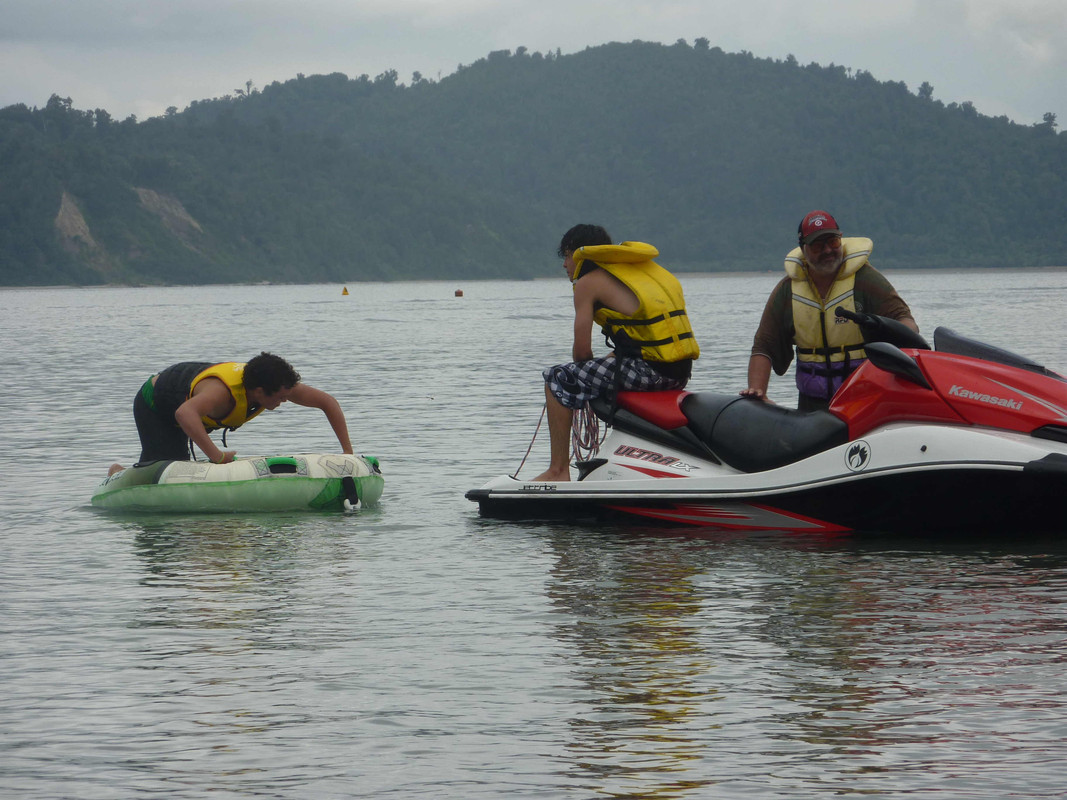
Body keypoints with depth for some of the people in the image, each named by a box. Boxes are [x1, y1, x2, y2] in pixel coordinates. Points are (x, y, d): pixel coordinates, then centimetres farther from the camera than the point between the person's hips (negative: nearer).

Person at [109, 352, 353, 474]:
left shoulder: (278, 384, -26)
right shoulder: (223, 390, -47)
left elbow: (328, 403, -18)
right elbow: (185, 413, -65)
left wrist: (348, 451, -23)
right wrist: (216, 455, -66)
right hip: (153, 403, -7)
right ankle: (119, 475, 13)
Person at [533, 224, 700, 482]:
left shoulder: (588, 282, 1)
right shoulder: (635, 266, 23)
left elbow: (581, 350, -4)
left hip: (647, 368, -8)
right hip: (680, 373, 8)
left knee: (558, 379, 1)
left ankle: (558, 470, -3)